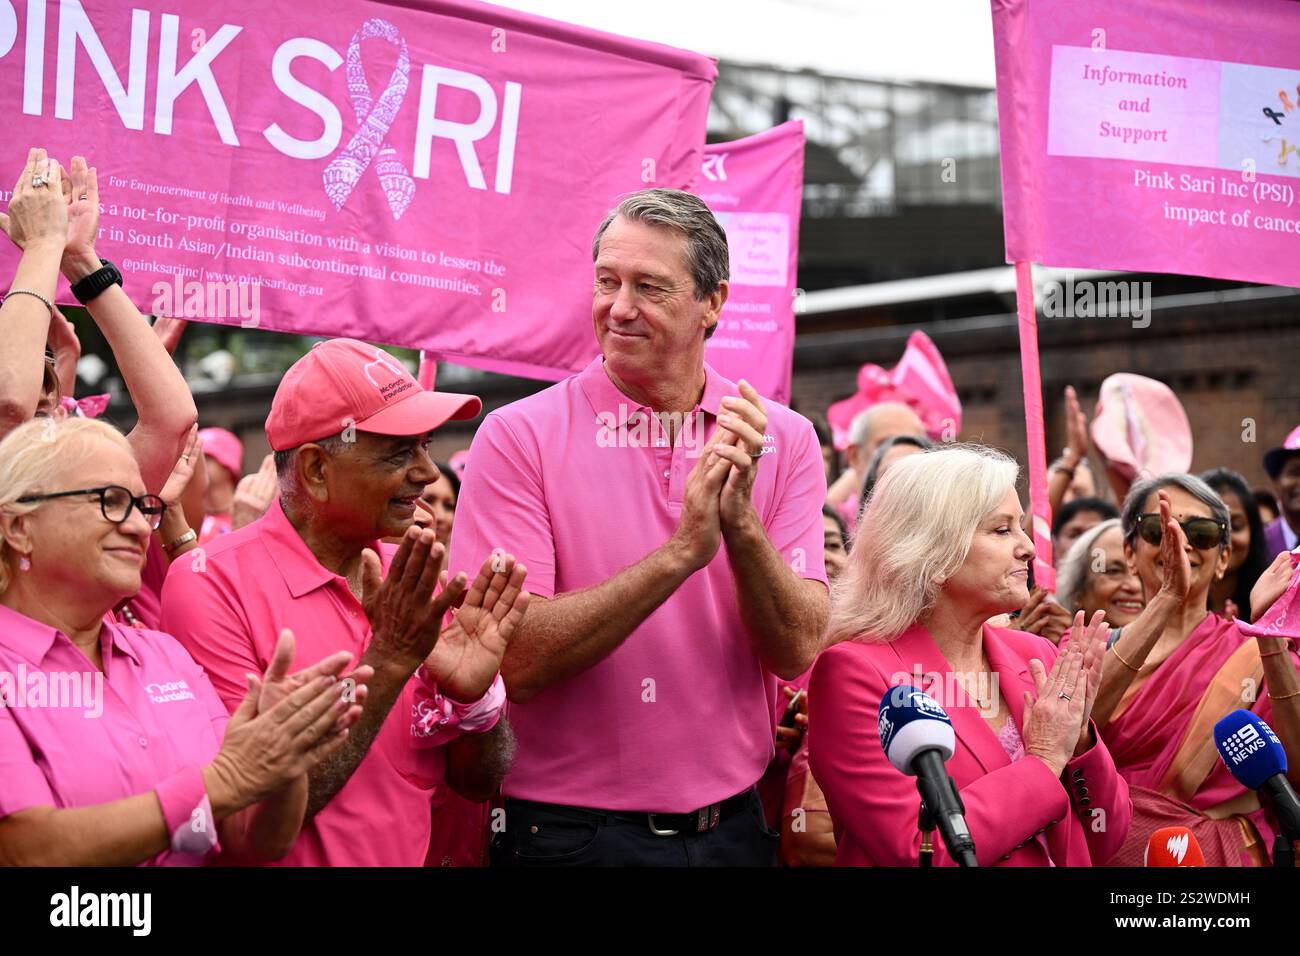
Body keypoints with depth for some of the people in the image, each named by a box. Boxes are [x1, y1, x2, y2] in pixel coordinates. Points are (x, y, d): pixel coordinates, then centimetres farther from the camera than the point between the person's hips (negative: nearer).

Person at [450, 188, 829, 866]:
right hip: (571, 833, -3)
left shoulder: (782, 441, 0)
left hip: (733, 827, 3)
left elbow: (796, 653, -7)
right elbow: (515, 661, -18)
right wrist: (681, 552, -25)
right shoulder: (519, 437, -9)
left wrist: (742, 524, -23)